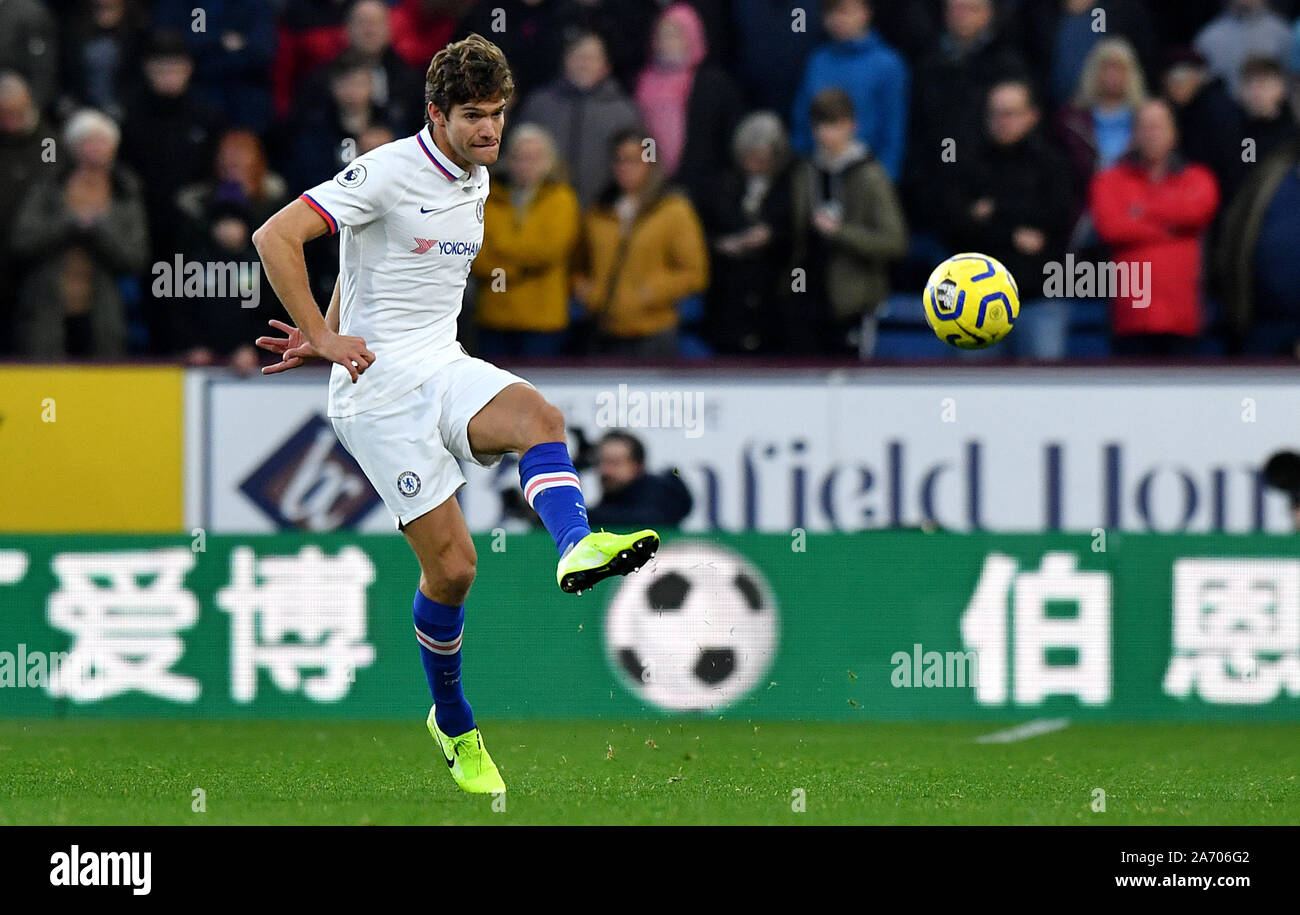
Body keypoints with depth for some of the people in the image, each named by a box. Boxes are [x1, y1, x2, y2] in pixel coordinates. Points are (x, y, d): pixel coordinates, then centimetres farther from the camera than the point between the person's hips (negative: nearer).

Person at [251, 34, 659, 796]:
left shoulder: (476, 182, 13)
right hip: (379, 387, -6)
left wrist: (322, 339, 22)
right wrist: (323, 337, -15)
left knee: (538, 417, -28)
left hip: (445, 368, 7)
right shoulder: (388, 173, -12)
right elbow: (276, 237, -16)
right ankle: (453, 726, 12)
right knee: (451, 563, -9)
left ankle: (577, 546, -54)